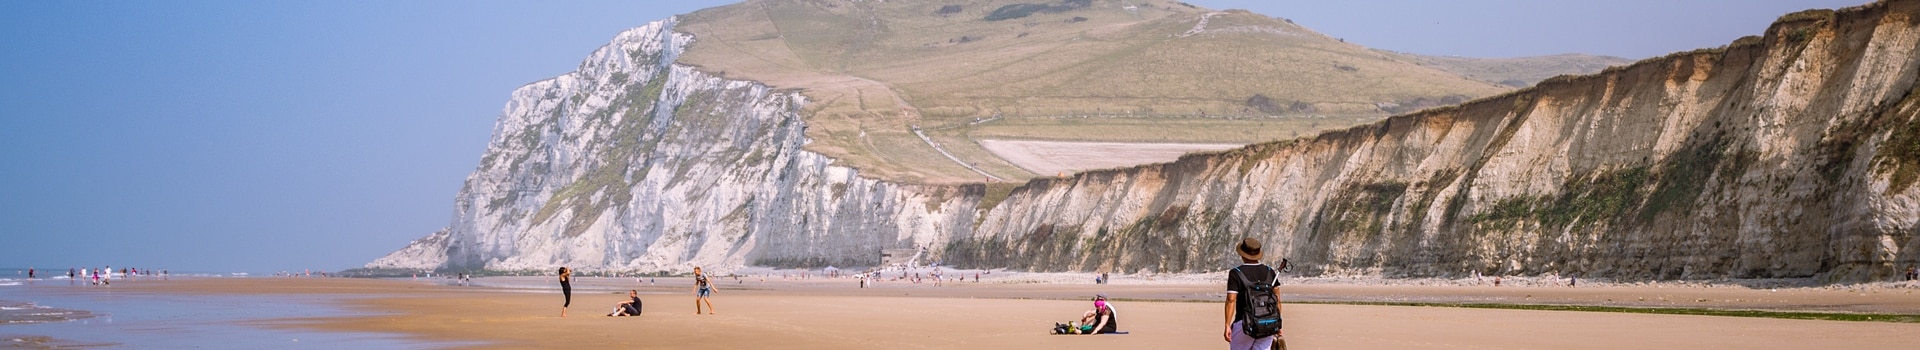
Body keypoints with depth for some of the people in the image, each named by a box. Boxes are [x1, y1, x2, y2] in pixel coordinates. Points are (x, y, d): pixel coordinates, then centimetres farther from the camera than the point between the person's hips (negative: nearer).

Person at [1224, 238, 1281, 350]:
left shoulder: (1235, 273, -7)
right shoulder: (1270, 272, 7)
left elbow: (1231, 300, -13)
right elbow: (1277, 299, 8)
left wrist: (1227, 326, -11)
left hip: (1244, 323, -4)